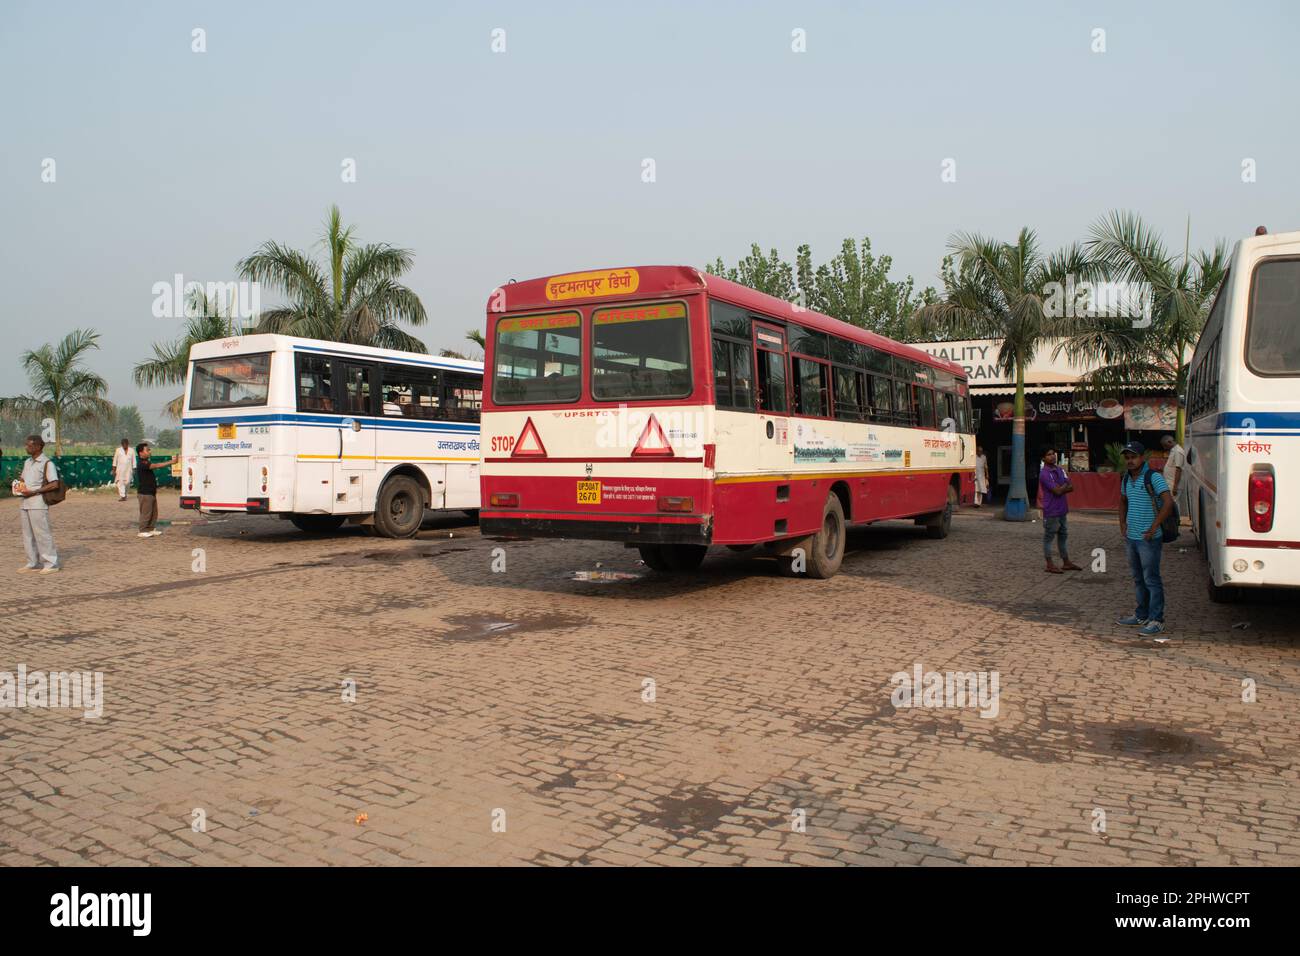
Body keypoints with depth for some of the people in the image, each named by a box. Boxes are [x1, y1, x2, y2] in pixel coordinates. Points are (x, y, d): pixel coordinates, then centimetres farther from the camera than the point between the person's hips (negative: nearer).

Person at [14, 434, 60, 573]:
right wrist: (18, 485, 4)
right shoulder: (27, 462, 16)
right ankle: (33, 563, 19)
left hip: (38, 502, -8)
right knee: (28, 535, 11)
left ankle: (51, 563, -2)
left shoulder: (47, 463, -8)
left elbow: (53, 484, -14)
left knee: (42, 533, -7)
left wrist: (33, 492, -19)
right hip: (24, 503, 8)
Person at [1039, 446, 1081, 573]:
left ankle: (1066, 563, 24)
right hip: (1051, 511, -8)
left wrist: (1061, 488, -13)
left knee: (1063, 536, 15)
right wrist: (1065, 485, -2)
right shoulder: (1044, 474, -16)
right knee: (1048, 537, 1)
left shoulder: (1060, 470, 10)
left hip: (1062, 510, 8)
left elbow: (1071, 487, 5)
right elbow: (1058, 491, -21)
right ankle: (1049, 565, 6)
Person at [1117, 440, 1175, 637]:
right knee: (1138, 579, 16)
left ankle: (1156, 620, 3)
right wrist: (1122, 524, 14)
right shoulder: (1126, 479, 10)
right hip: (1131, 537, 8)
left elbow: (1168, 503, -23)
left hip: (1148, 539, -8)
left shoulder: (1153, 477, -14)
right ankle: (1141, 615, 27)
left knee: (1151, 580, -3)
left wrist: (1153, 528, -22)